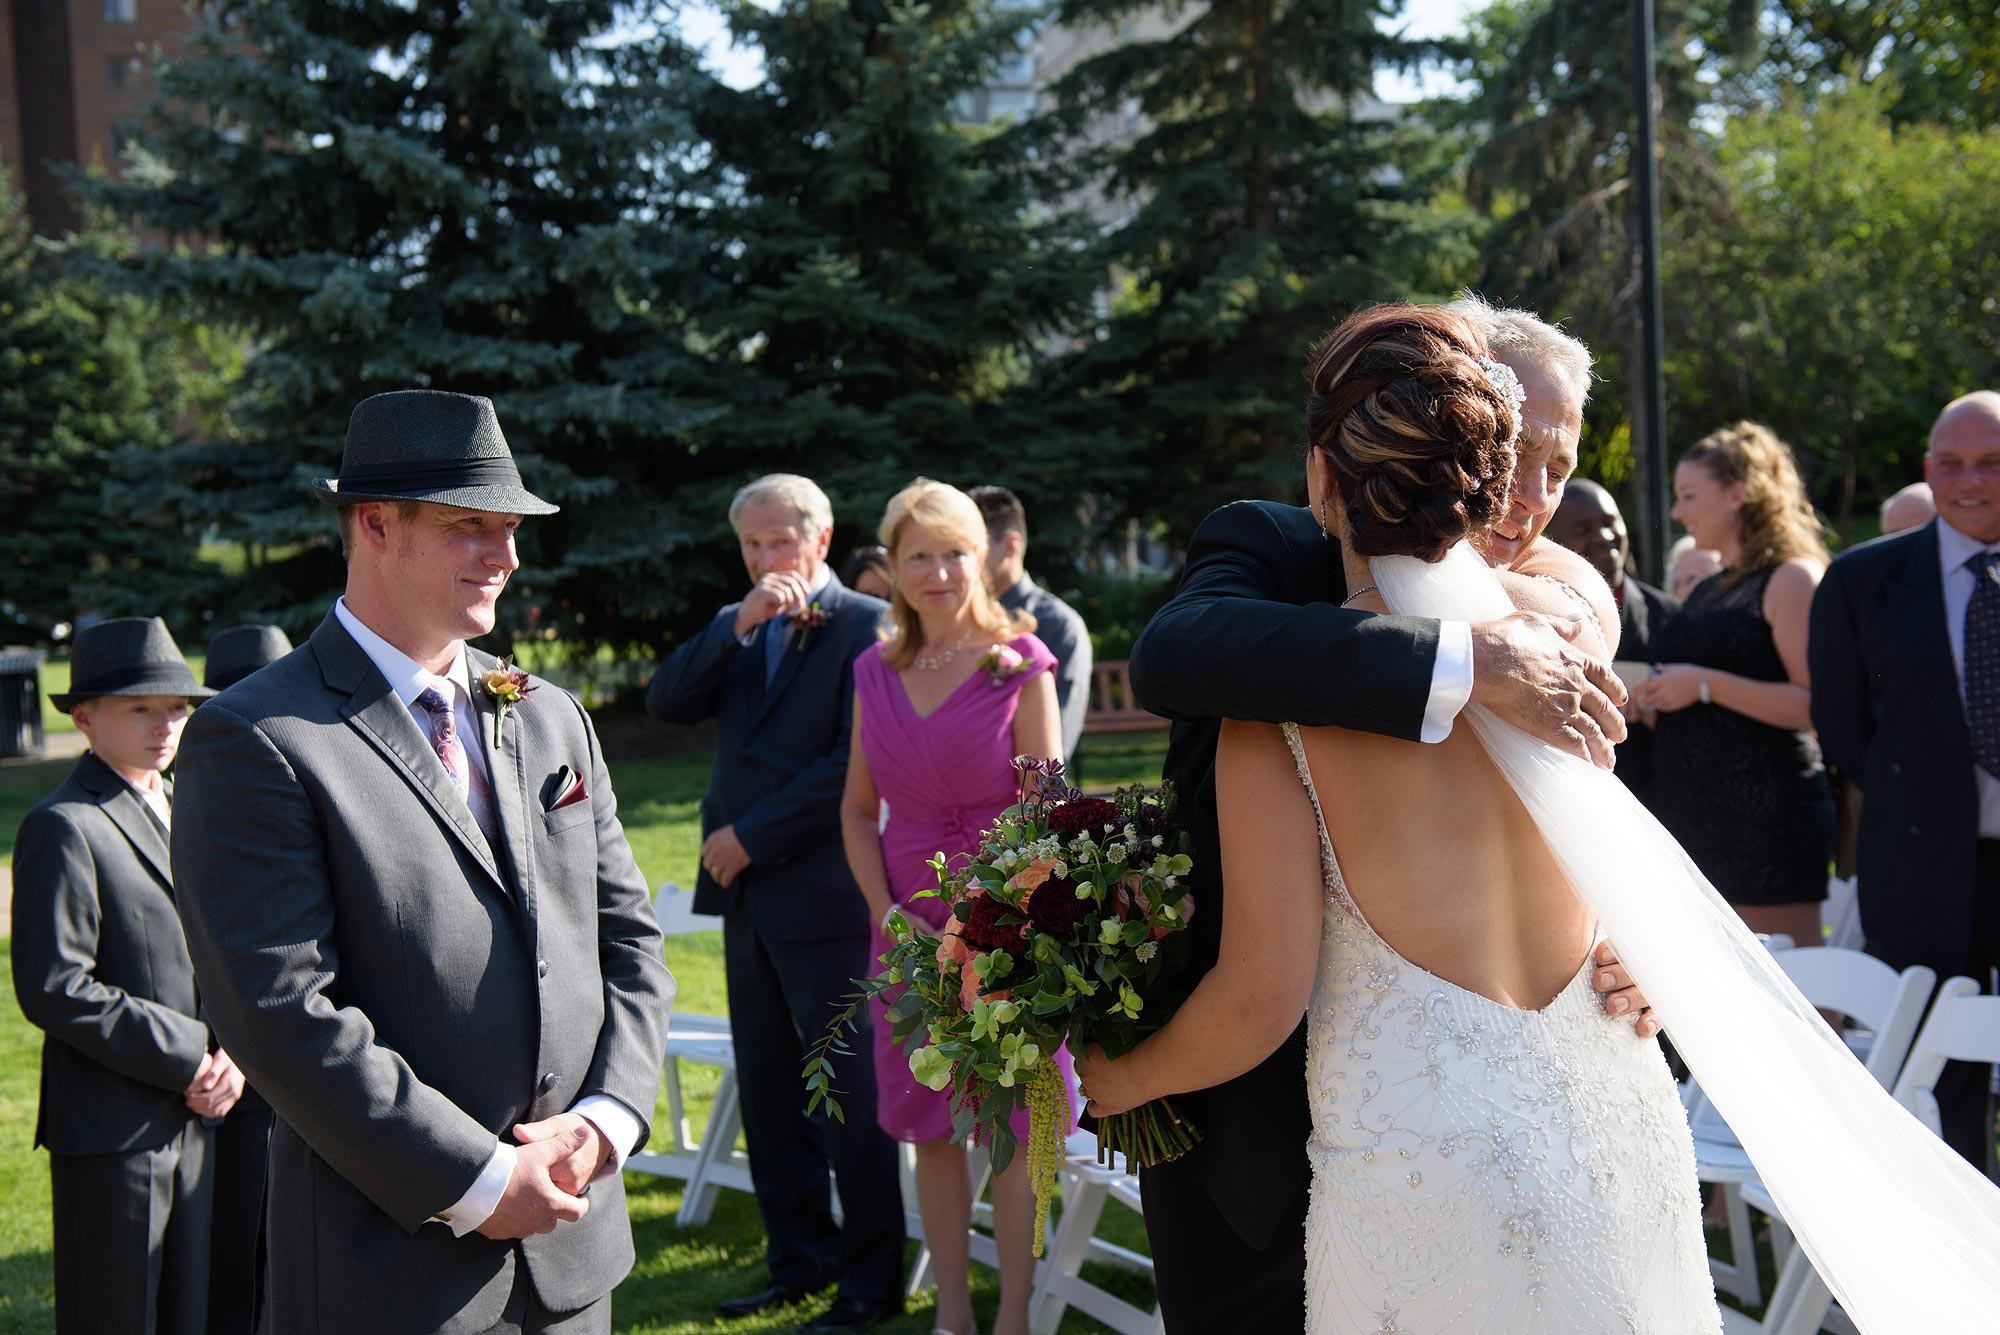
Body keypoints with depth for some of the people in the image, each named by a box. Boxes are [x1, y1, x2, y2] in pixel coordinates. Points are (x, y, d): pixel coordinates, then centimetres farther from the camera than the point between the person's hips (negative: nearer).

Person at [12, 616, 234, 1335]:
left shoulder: (180, 811, 15)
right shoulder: (62, 827, -11)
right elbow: (53, 989, -18)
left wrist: (232, 1053, -1)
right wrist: (189, 1055, -17)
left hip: (193, 1116, 8)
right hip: (112, 1126, -7)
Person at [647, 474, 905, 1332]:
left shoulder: (867, 626, -8)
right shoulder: (737, 626, 14)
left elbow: (855, 764, -15)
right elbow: (666, 704, 1)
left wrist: (751, 836, -13)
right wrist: (738, 625, -11)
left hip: (823, 896, -7)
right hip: (749, 897, 7)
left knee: (847, 1096, 0)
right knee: (768, 1095, 14)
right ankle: (799, 1261, 26)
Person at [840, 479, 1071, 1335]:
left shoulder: (1021, 663, -5)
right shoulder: (876, 672, 6)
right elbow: (858, 810, 11)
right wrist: (888, 914, -1)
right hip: (910, 931, 4)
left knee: (1010, 1130, 1)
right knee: (929, 1132, 9)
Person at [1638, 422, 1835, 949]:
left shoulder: (1793, 579, -5)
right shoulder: (1705, 592, 19)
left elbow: (1817, 704, -16)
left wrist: (1705, 685, -18)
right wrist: (1650, 697, 11)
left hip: (1767, 812, -8)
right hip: (1690, 816, 8)